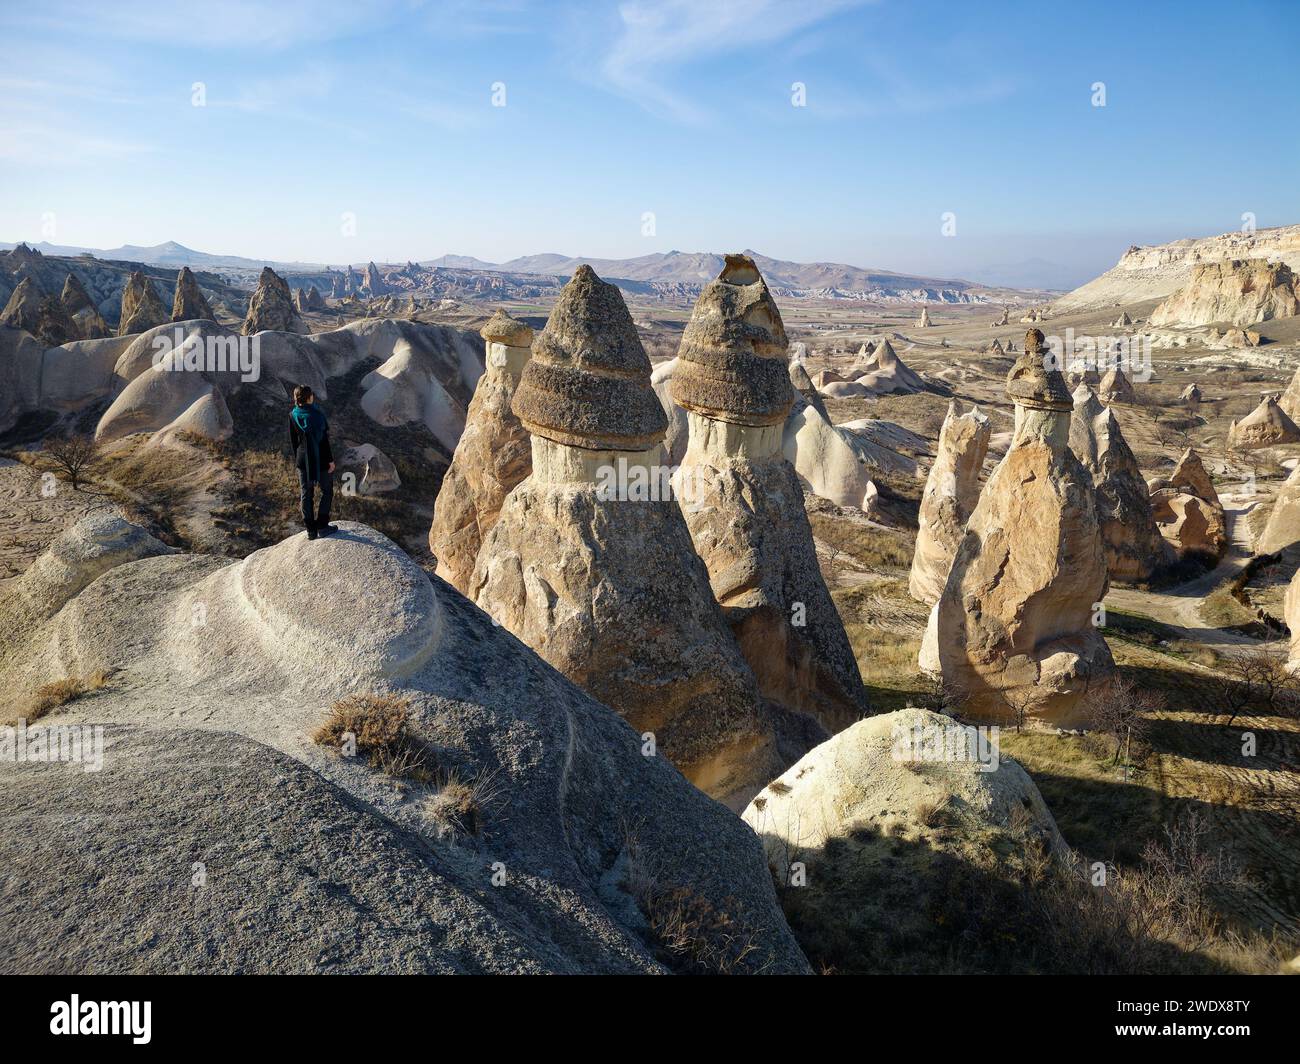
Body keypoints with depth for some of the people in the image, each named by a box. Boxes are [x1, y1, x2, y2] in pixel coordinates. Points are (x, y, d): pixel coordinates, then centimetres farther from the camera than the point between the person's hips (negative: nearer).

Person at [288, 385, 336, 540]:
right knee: (327, 491, 12)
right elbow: (324, 439, -17)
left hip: (303, 460, 4)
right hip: (321, 459, -4)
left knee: (306, 494, 11)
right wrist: (330, 460, -10)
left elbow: (292, 440, 5)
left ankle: (310, 530, 14)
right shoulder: (316, 414, -18)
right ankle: (322, 525, 10)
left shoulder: (293, 416, -3)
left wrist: (296, 459, 16)